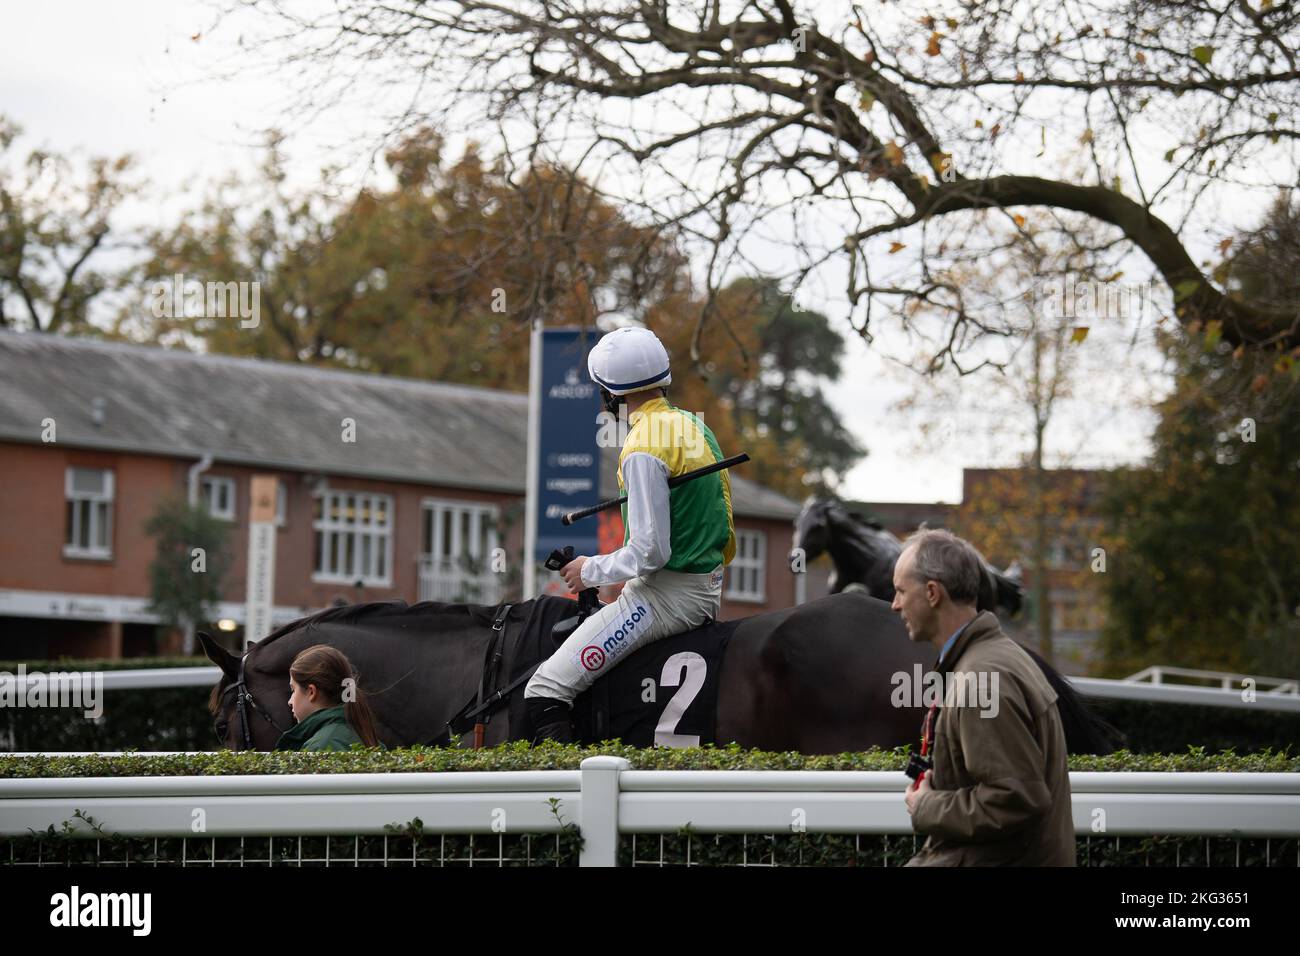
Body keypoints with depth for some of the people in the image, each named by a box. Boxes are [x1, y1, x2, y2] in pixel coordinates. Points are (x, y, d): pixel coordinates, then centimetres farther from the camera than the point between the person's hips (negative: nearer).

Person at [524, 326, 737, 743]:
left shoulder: (643, 450, -19)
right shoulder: (693, 425, 10)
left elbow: (650, 551, -23)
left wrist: (590, 570, -6)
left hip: (667, 595, -10)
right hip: (708, 590, 10)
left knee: (544, 694, -12)